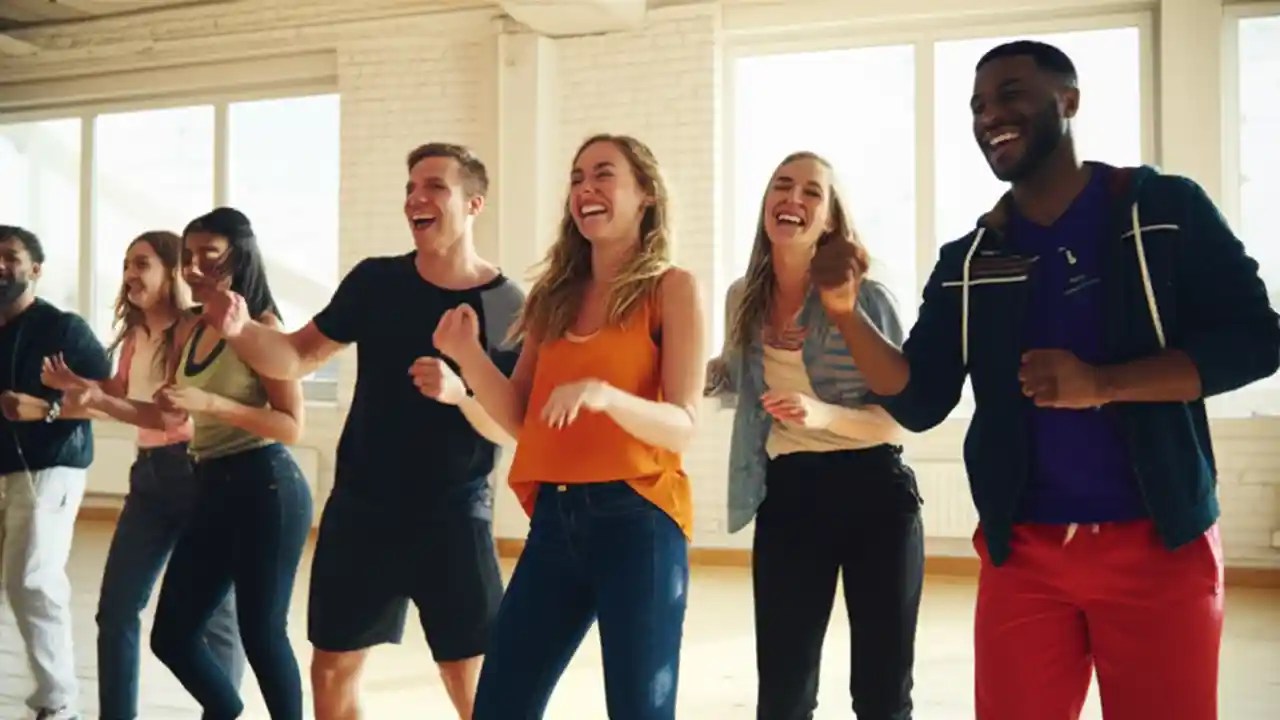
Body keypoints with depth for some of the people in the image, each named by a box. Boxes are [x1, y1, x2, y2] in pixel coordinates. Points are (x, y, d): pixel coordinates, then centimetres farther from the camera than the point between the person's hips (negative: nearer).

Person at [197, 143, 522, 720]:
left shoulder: (507, 308, -9)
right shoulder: (375, 281, 0)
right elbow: (297, 358, 4)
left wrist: (459, 392, -30)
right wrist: (241, 330, -16)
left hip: (454, 518, -3)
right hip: (360, 509, 4)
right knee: (333, 668, 12)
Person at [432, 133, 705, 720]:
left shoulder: (672, 288, -2)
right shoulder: (555, 294, 13)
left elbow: (682, 426, -10)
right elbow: (521, 420, 9)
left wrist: (605, 395, -28)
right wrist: (468, 357, -7)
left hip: (636, 518, -5)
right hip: (555, 519, 5)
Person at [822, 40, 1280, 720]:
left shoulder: (1165, 208, -1)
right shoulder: (966, 261, 7)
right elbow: (919, 403, 3)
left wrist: (1101, 384, -19)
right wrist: (847, 310, -13)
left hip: (1160, 541, -2)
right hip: (1021, 550, 3)